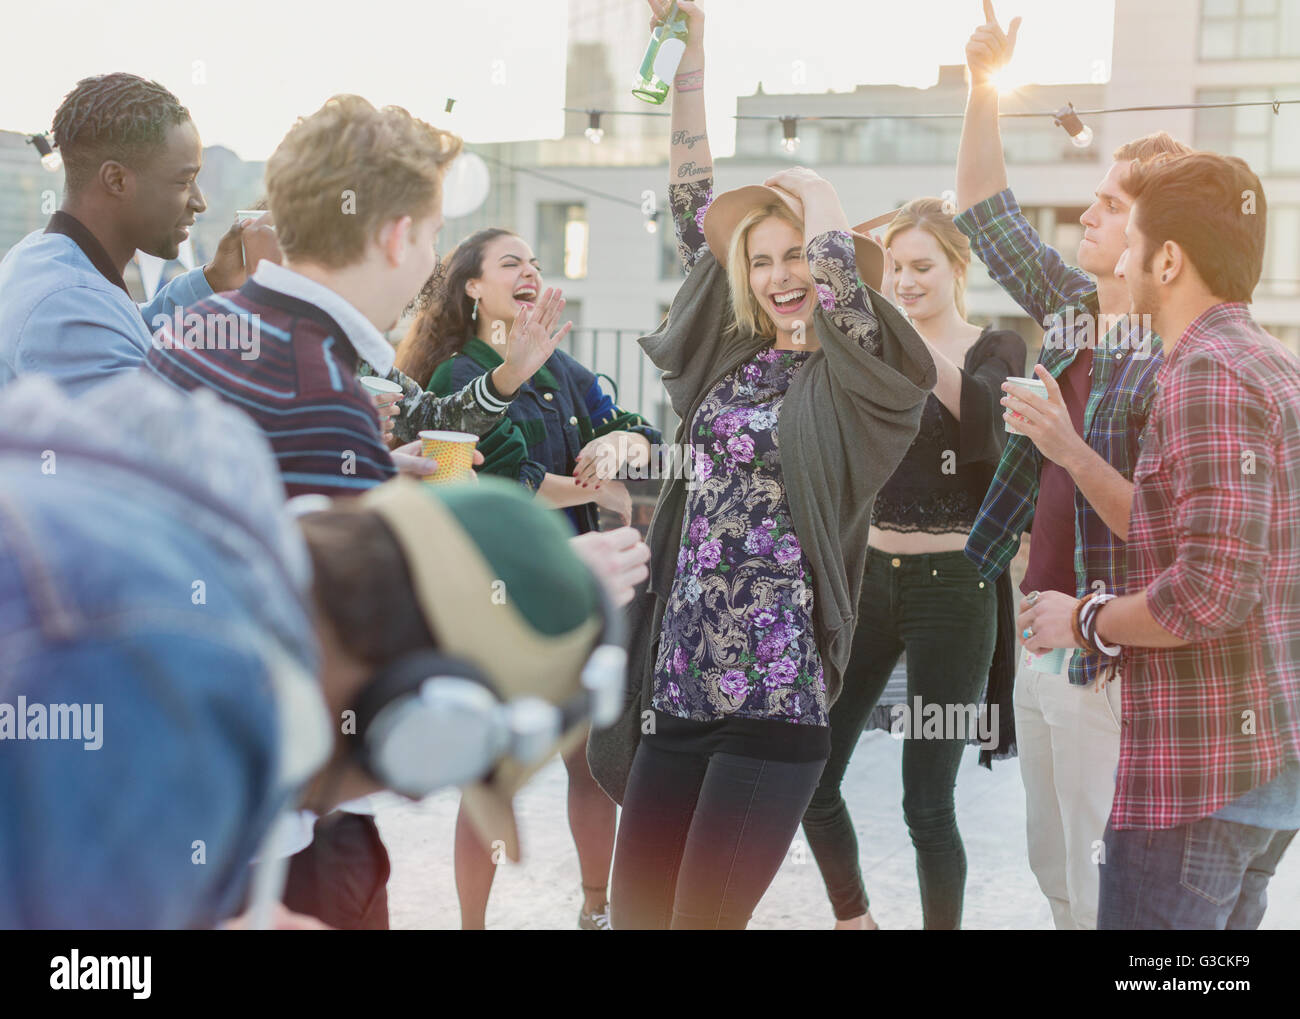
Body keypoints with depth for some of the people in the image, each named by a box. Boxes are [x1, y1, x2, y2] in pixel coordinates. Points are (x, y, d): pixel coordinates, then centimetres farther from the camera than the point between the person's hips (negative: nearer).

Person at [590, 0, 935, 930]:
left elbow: (836, 265, -20)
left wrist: (811, 190, 1)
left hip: (776, 697, -5)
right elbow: (694, 204, 13)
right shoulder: (736, 356, 12)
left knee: (703, 918, -7)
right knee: (632, 912, 6)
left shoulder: (856, 380, -2)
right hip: (679, 683, 6)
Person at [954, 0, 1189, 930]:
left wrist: (1070, 450, -32)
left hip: (1111, 660, -8)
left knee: (1103, 889, 2)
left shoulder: (1181, 358, -18)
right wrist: (984, 89, 8)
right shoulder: (1076, 306, 6)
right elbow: (989, 217, 15)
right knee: (1052, 871, 20)